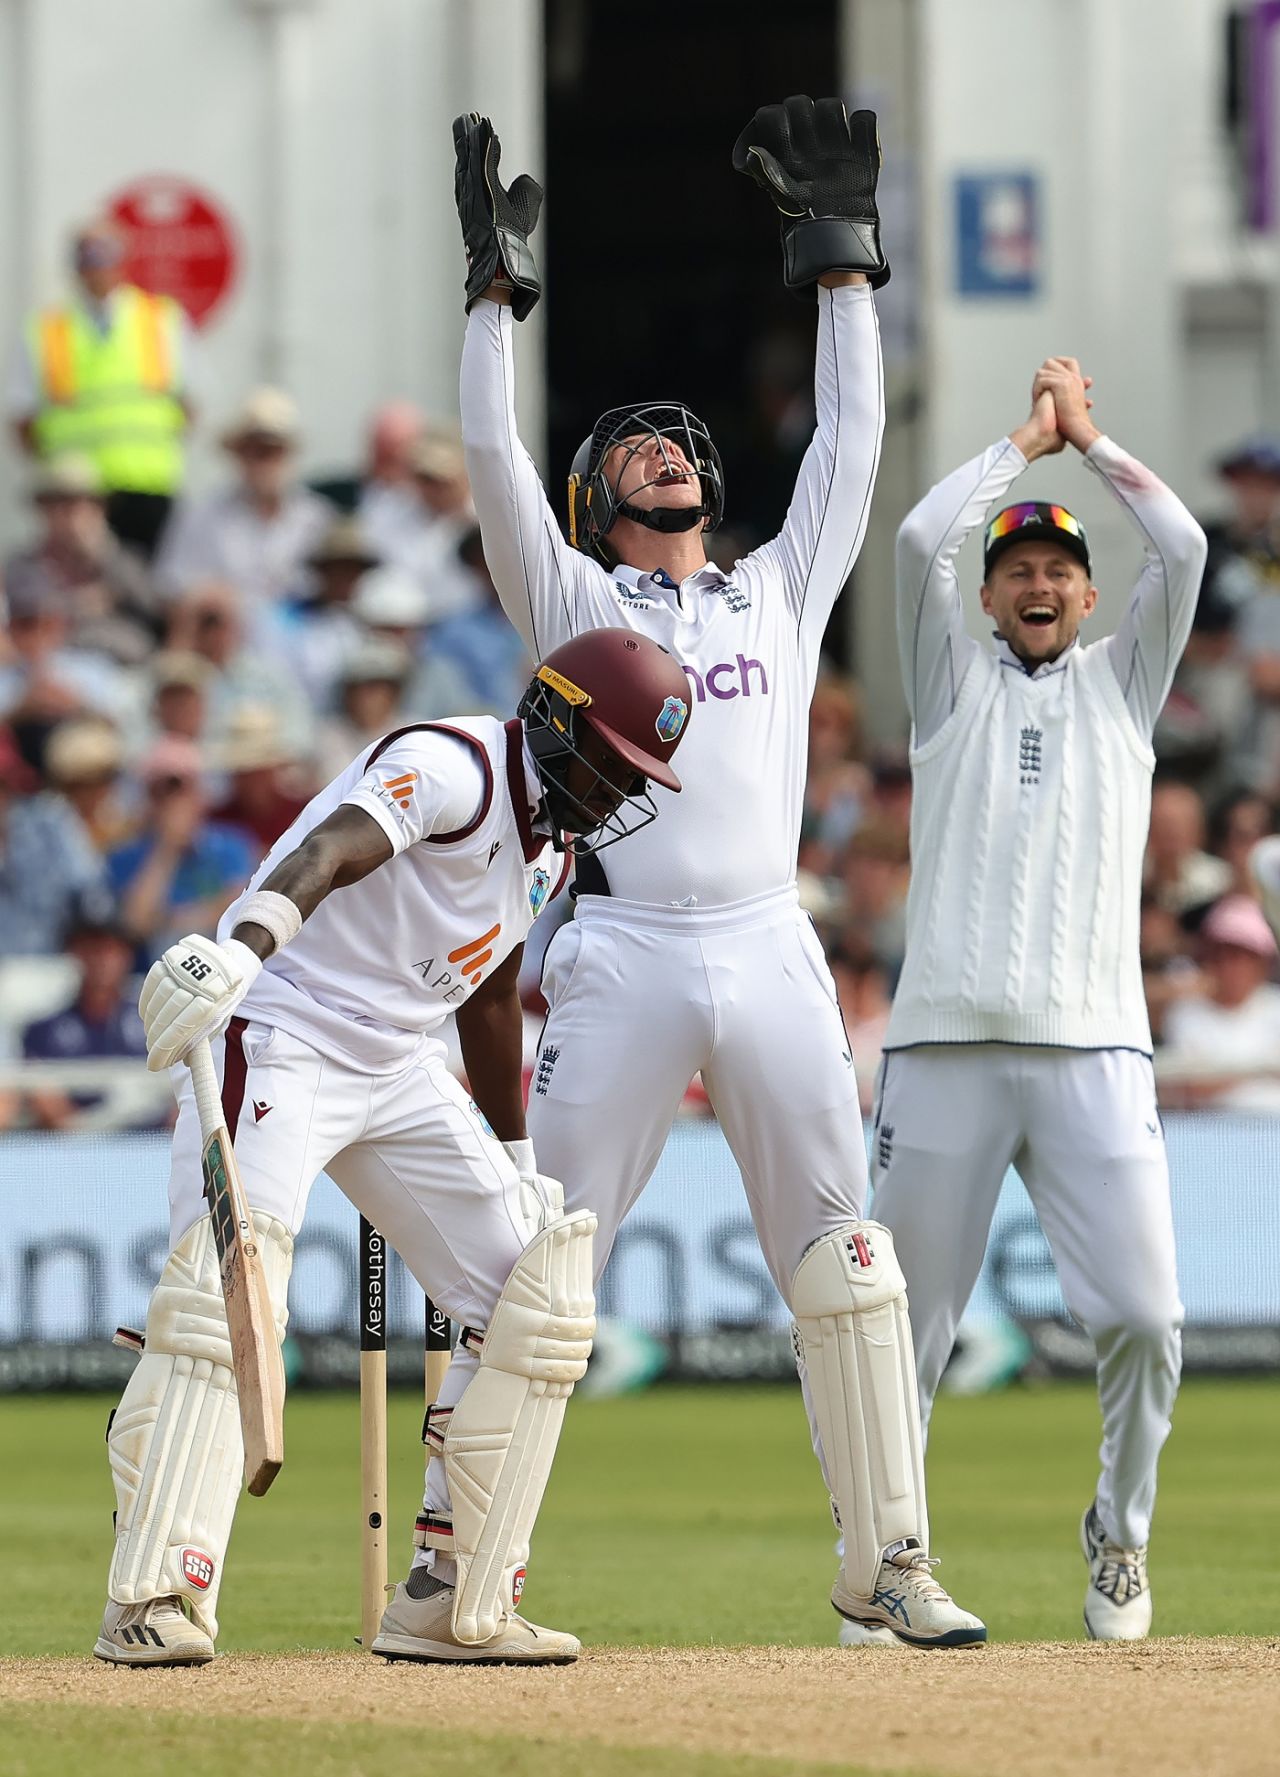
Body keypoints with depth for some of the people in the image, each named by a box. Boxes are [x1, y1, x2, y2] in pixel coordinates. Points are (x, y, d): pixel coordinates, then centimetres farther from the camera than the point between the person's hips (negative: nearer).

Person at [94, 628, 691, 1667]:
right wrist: (248, 940, -59)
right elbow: (338, 844, -39)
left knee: (535, 1297, 4)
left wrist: (518, 1160, 28)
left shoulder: (553, 838, 11)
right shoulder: (453, 766, -18)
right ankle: (154, 1599, -27)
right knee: (227, 1283, -25)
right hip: (278, 1036, -9)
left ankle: (454, 1601, 7)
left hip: (398, 1070, 9)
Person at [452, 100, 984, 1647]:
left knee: (844, 1265, 0)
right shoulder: (573, 596, 13)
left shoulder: (783, 588, 21)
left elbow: (851, 438, 19)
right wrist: (496, 284, 0)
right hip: (620, 956, -3)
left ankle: (886, 1564, 6)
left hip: (771, 954, 3)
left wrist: (840, 258, 18)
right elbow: (492, 457, 3)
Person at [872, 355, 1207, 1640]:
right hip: (946, 1050, -1)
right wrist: (1029, 437, 9)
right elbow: (920, 540, 0)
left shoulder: (1121, 680, 19)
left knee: (1141, 1316, -10)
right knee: (906, 1326, -2)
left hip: (1095, 1051, 1)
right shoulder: (952, 680, 15)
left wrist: (1089, 439, 12)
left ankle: (1119, 1542, 10)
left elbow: (1182, 547, 5)